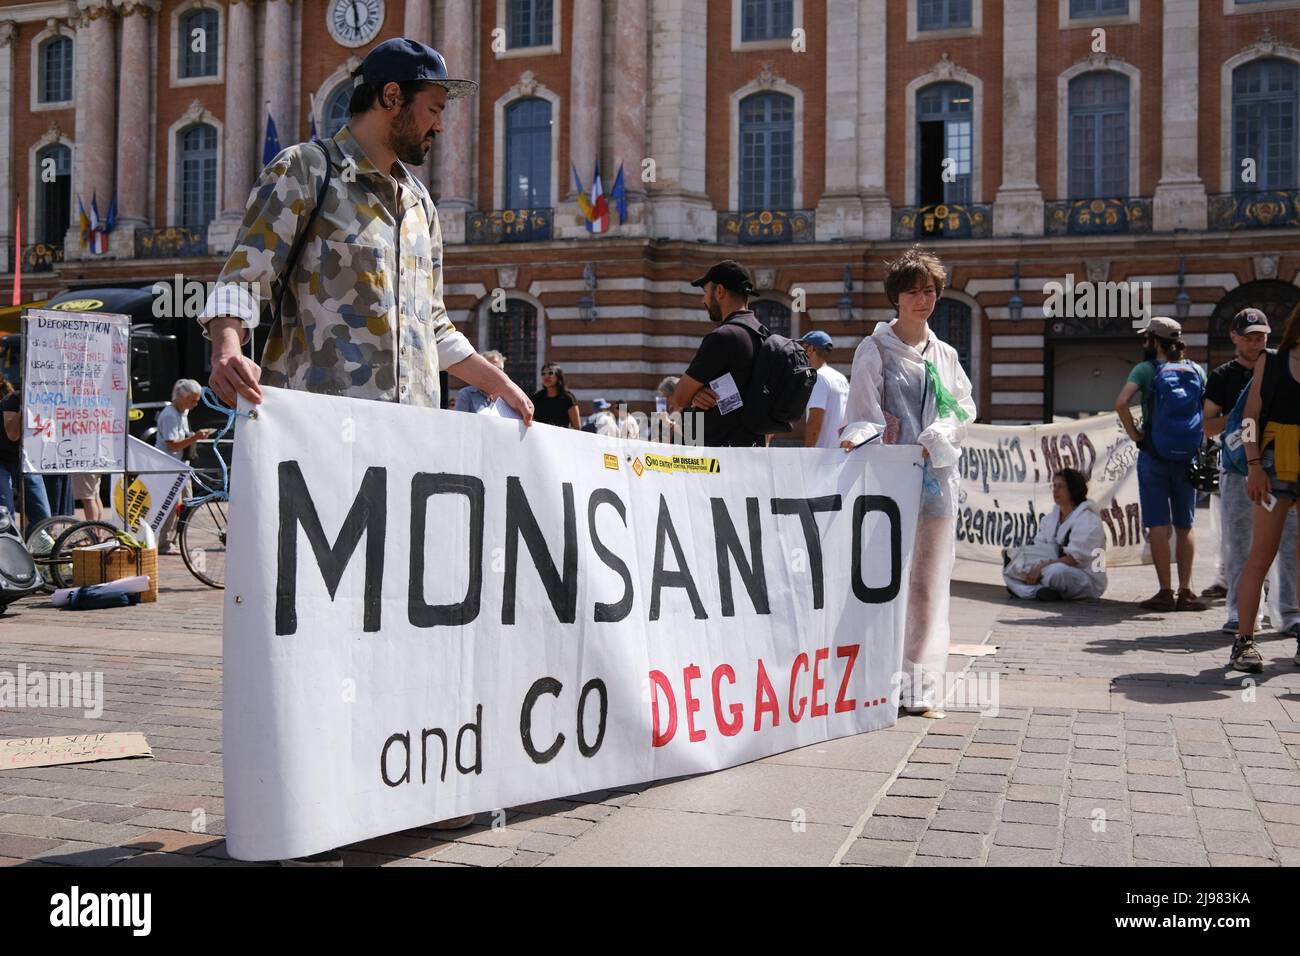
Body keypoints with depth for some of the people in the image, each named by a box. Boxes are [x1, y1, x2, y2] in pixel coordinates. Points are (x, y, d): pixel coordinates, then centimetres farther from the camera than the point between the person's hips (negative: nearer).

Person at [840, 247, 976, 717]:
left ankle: (920, 685, 8)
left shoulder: (945, 355, 16)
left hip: (937, 476, 4)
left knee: (929, 582, 4)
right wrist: (858, 436, -24)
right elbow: (865, 413, -3)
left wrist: (933, 440, -7)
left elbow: (964, 409, 10)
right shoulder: (874, 350, 3)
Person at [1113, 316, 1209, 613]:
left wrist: (1133, 433, -8)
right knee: (1184, 527, 10)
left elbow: (1121, 402, -19)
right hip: (1188, 456, 4)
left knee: (1158, 525, 0)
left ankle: (1165, 592, -2)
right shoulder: (1196, 371, 7)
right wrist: (1202, 442, 11)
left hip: (1154, 455, -3)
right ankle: (1185, 592, 10)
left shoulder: (1146, 369, -5)